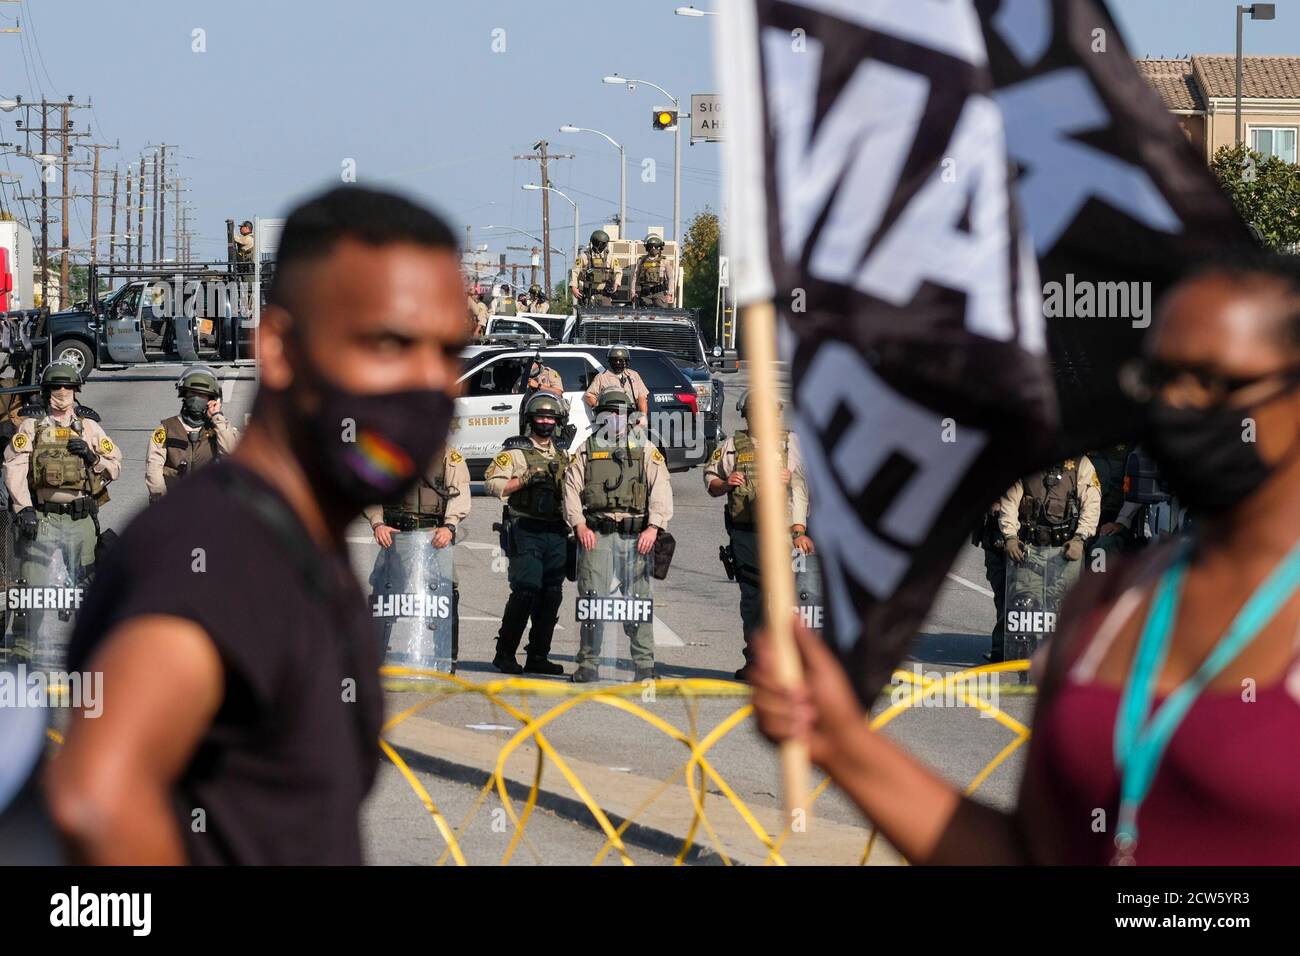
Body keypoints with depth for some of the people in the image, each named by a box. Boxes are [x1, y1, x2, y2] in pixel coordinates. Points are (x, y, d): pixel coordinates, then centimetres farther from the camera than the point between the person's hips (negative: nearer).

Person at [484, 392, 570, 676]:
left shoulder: (563, 457, 19)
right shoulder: (515, 452, 1)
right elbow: (493, 484, -8)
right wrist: (525, 480, -17)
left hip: (556, 533, 6)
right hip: (525, 531, -6)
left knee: (551, 596, 4)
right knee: (525, 592, -13)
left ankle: (538, 657, 10)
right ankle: (505, 654, -5)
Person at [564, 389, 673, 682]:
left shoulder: (645, 450, 11)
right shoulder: (586, 451, 14)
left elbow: (661, 490, 3)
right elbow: (571, 489, 8)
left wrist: (653, 527, -10)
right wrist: (579, 525, -6)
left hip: (635, 536, -1)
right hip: (595, 534, 1)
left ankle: (645, 665, 3)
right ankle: (588, 665, 3)